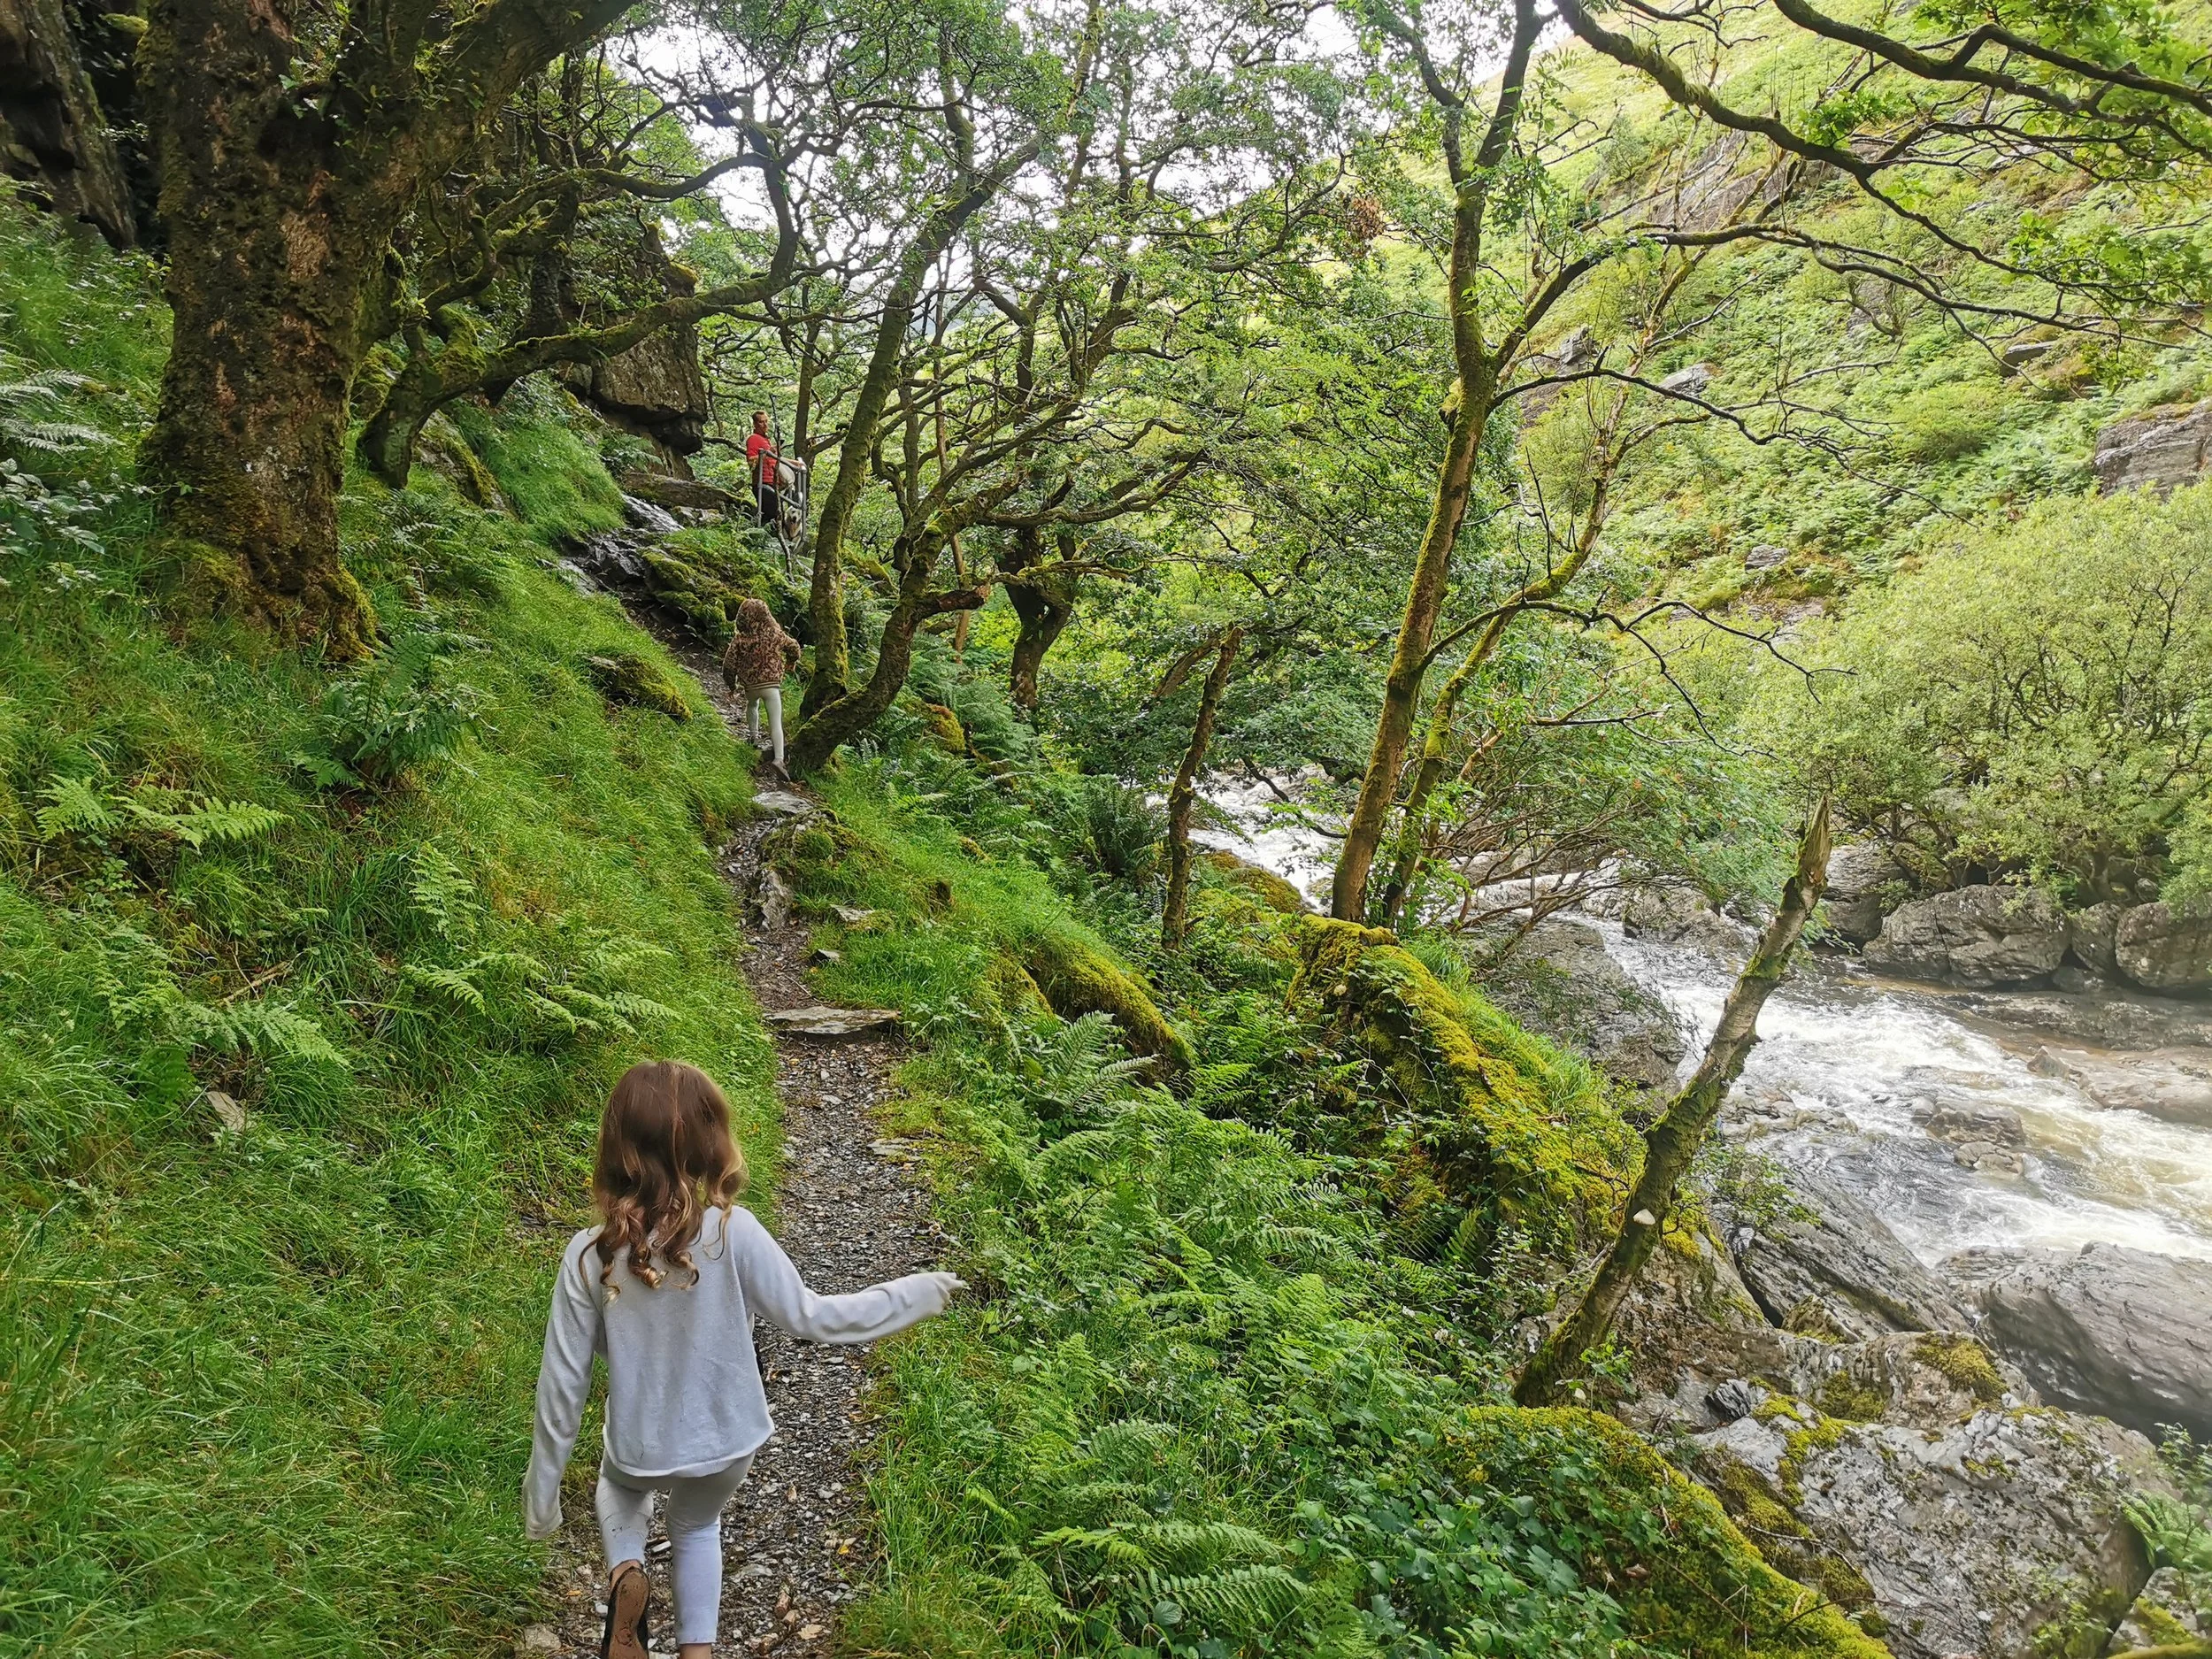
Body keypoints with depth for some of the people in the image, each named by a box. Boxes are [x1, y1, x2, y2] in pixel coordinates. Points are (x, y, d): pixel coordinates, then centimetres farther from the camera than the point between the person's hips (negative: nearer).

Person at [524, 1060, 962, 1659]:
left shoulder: (588, 1256, -20)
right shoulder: (731, 1233, -26)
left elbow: (562, 1384, -11)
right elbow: (811, 1317, -20)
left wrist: (542, 1492, 4)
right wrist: (918, 1293, -8)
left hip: (639, 1452, 0)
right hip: (728, 1443, 0)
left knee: (618, 1482, 36)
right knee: (697, 1525, 33)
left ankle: (625, 1573, 10)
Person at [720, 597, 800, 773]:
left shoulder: (739, 638, -6)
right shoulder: (774, 634, -3)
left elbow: (729, 664, -4)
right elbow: (794, 647, 12)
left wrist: (732, 685, 13)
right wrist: (789, 665, 32)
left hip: (750, 685, 1)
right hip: (771, 684, -1)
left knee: (752, 705, 37)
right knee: (776, 724, -7)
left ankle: (753, 735, 32)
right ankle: (779, 758, -21)